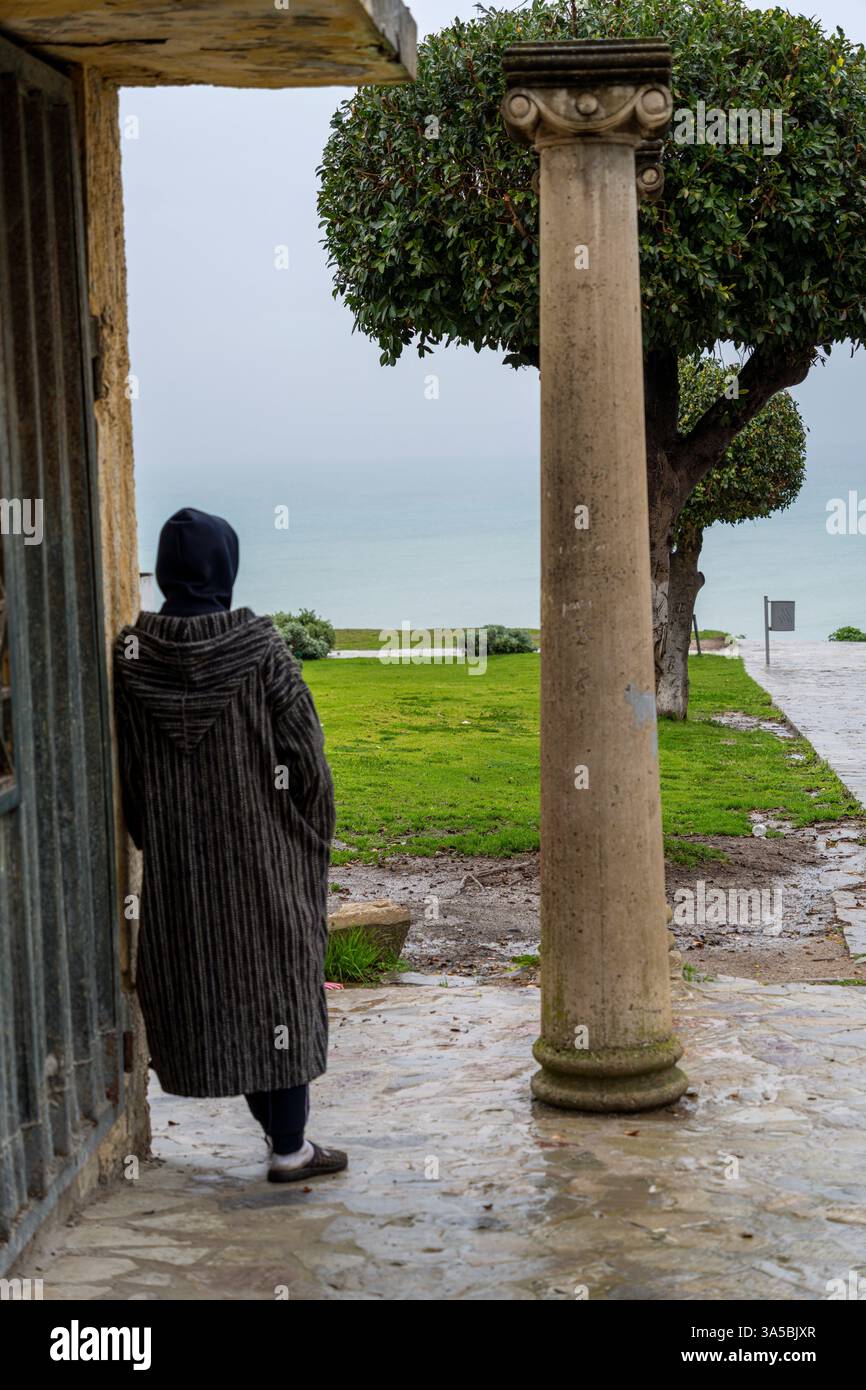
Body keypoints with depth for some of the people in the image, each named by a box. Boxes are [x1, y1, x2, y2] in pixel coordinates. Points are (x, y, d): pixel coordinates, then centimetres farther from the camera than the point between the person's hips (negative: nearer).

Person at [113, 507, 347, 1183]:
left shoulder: (133, 652, -5)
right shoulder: (260, 646, -13)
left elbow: (125, 766, 1)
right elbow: (306, 753, -11)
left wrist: (154, 839, 14)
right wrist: (313, 841, 3)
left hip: (178, 857, 3)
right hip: (265, 848, -3)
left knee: (205, 978, 16)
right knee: (278, 980, 5)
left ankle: (272, 1115, 29)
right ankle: (290, 1146, 8)